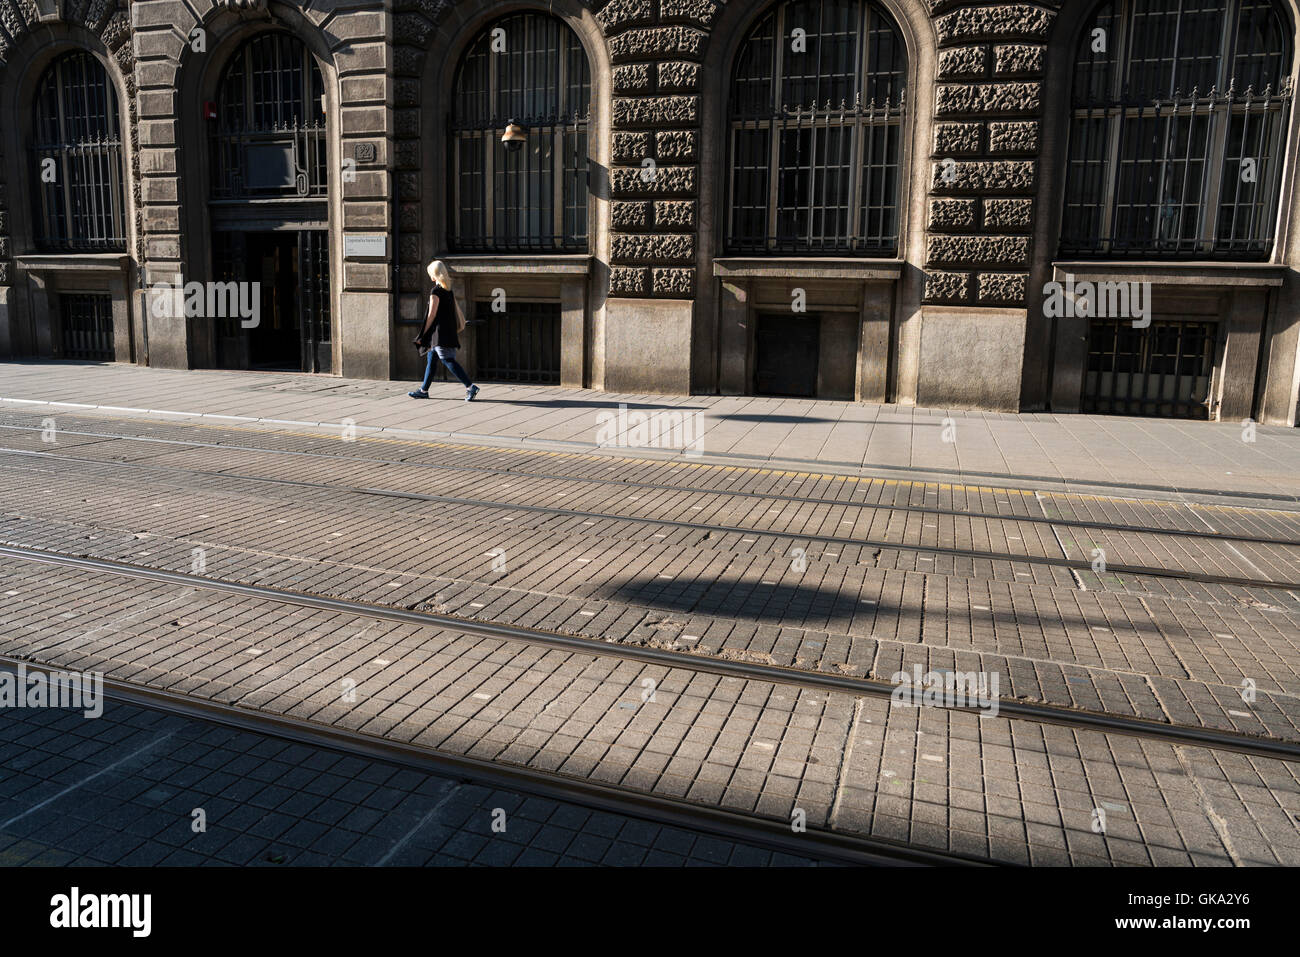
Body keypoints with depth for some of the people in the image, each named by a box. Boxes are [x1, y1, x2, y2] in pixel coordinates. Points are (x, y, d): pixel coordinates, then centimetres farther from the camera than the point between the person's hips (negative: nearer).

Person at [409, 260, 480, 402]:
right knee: (432, 360, 14)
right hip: (449, 331, 9)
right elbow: (456, 309, 15)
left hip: (440, 332, -9)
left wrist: (423, 334, -8)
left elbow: (432, 315, -14)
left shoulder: (436, 291, -14)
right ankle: (424, 390, 20)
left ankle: (470, 387, -14)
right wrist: (461, 325, 21)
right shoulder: (449, 289, 11)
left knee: (448, 360, -10)